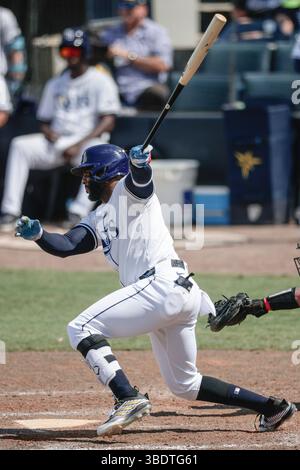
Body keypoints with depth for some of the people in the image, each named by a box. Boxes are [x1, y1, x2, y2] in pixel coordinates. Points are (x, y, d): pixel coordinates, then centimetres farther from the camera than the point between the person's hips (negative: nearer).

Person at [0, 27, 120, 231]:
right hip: (56, 141, 4)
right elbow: (45, 120, 23)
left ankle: (79, 213, -44)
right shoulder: (55, 84, 21)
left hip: (88, 140, -4)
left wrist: (80, 145, -19)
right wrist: (47, 132, -4)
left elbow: (108, 121, -8)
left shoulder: (101, 81, 3)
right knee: (19, 145, -23)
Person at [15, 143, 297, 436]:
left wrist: (139, 162, -42)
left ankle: (128, 398, -27)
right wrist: (37, 235, -4)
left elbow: (139, 178, -19)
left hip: (163, 283, -10)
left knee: (82, 328, -14)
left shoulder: (129, 190, 6)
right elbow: (66, 246, 14)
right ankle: (272, 407, 20)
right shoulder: (98, 219, 28)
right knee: (184, 384, 17)